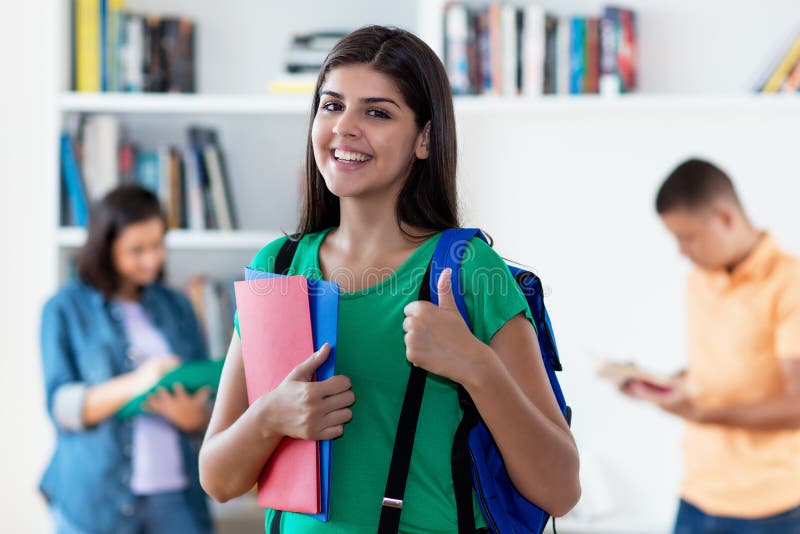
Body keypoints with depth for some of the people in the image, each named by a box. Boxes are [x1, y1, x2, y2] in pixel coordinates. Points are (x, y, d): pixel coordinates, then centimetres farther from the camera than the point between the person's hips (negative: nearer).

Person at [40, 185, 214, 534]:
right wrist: (134, 384, -22)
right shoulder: (66, 309, 4)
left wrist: (190, 415, -12)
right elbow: (61, 405, -7)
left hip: (174, 494, 3)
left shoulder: (177, 307, 13)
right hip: (96, 500, -2)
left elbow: (207, 410, 12)